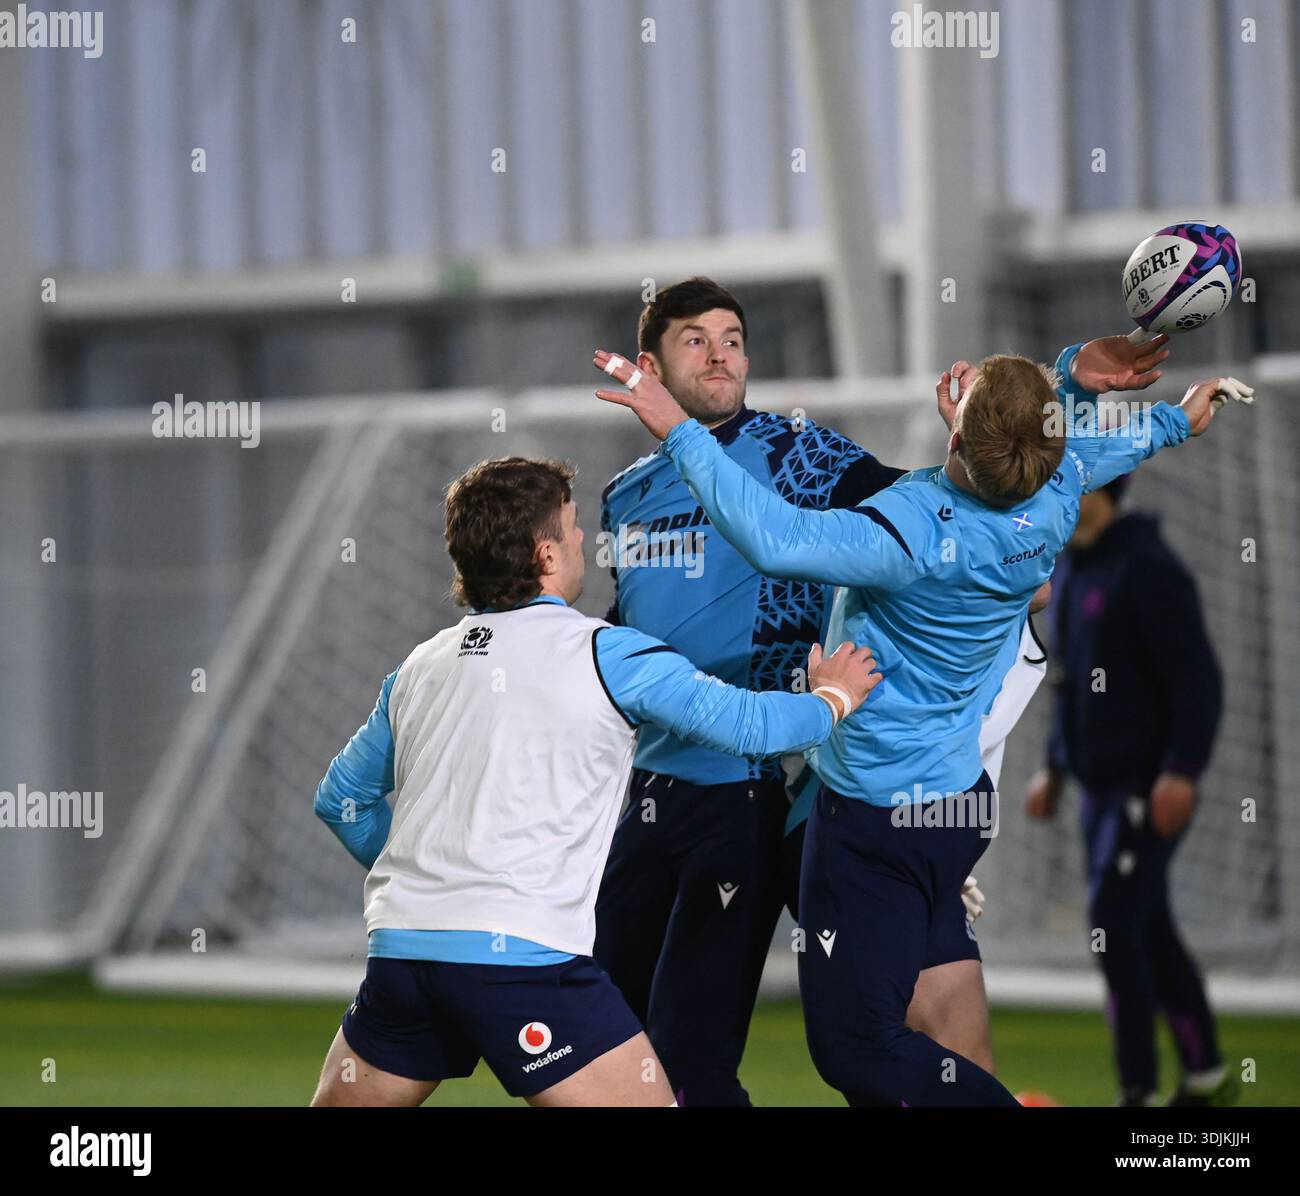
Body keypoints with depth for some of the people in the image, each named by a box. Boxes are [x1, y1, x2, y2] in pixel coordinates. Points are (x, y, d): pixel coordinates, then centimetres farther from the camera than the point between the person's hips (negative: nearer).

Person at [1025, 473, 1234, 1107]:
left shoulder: (1147, 567, -14)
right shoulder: (1070, 568, 13)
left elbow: (1197, 679, -18)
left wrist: (1181, 770, -25)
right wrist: (1056, 767, 22)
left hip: (1150, 788, -9)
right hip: (1099, 787, 9)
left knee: (1114, 926, -13)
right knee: (1148, 934, 13)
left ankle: (1139, 1091, -9)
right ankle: (1205, 1077, 23)